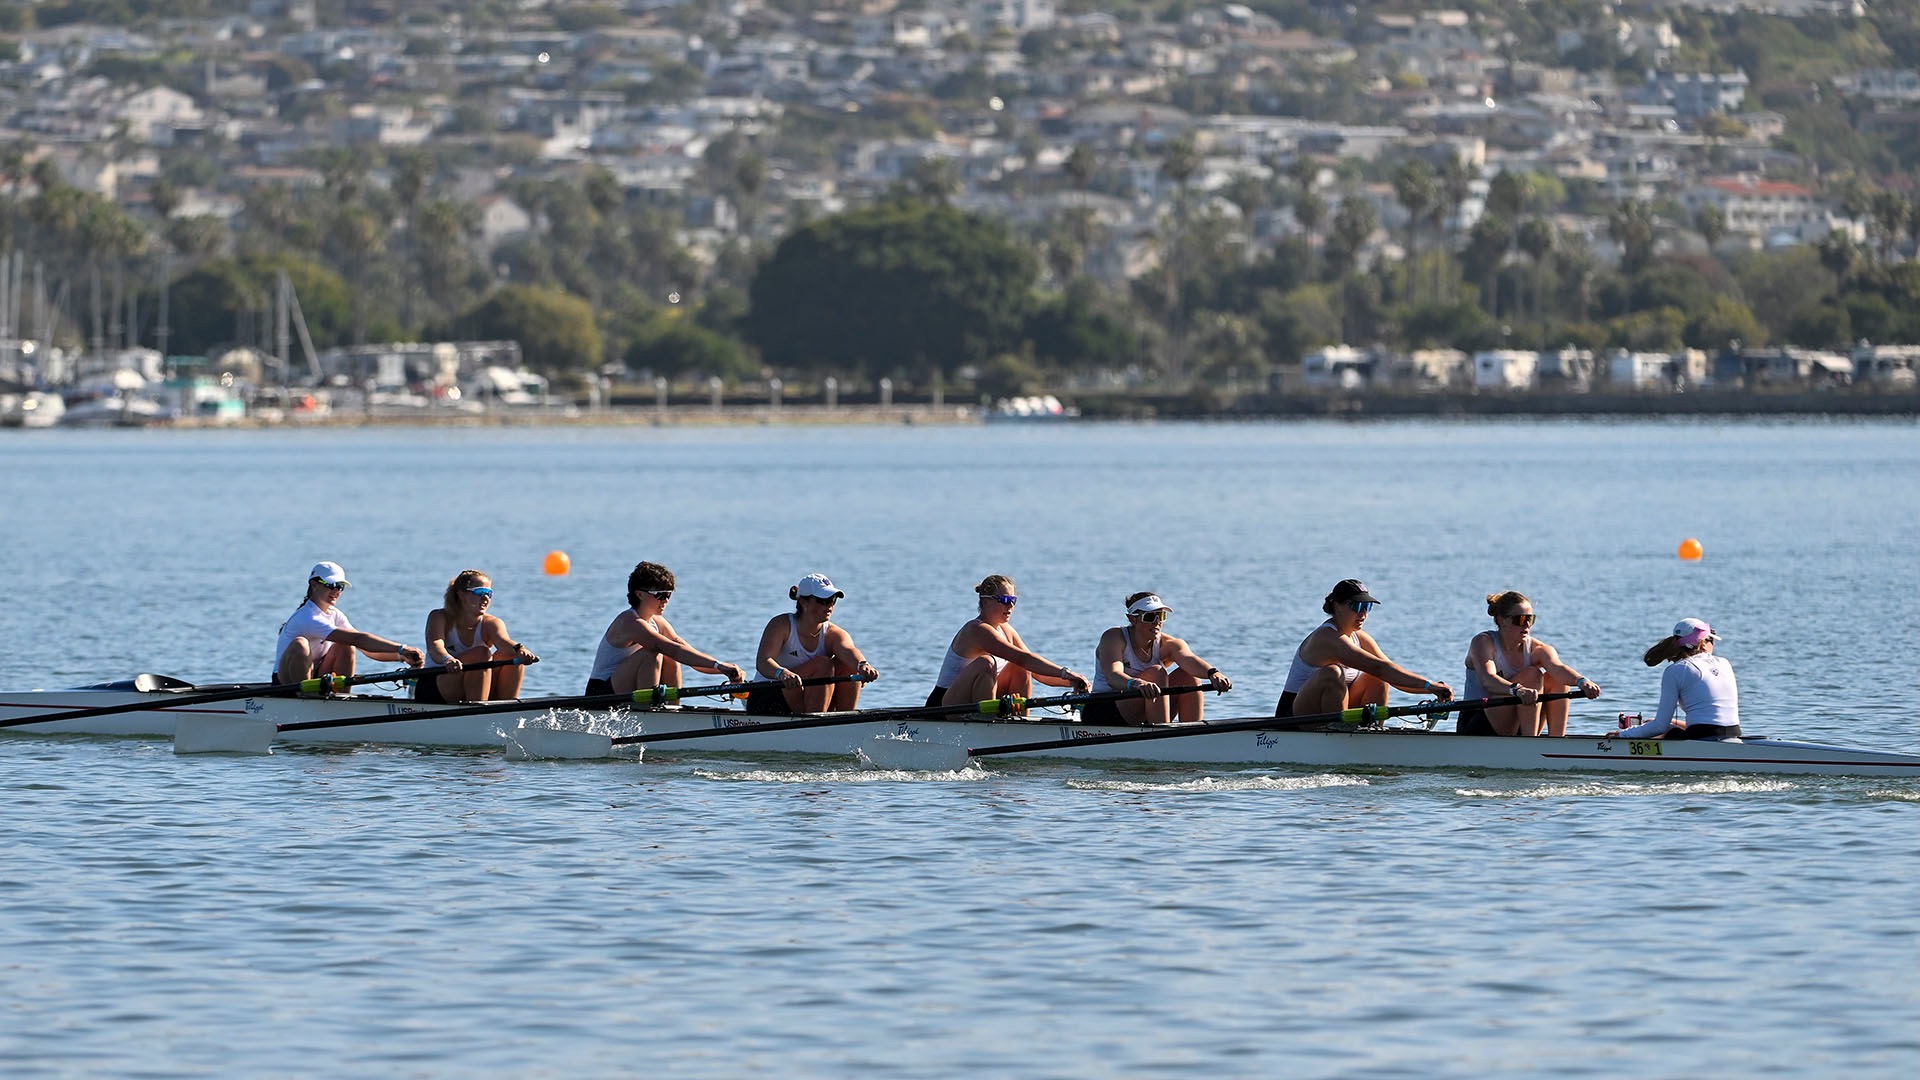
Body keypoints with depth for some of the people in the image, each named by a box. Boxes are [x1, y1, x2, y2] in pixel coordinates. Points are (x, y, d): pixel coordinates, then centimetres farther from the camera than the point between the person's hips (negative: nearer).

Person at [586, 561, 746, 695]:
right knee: (651, 655, -25)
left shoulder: (658, 623, 9)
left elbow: (691, 657, 2)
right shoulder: (630, 623, -20)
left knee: (671, 661, -4)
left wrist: (725, 670, -16)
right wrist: (718, 665, -39)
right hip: (602, 693, -9)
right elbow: (668, 648, -33)